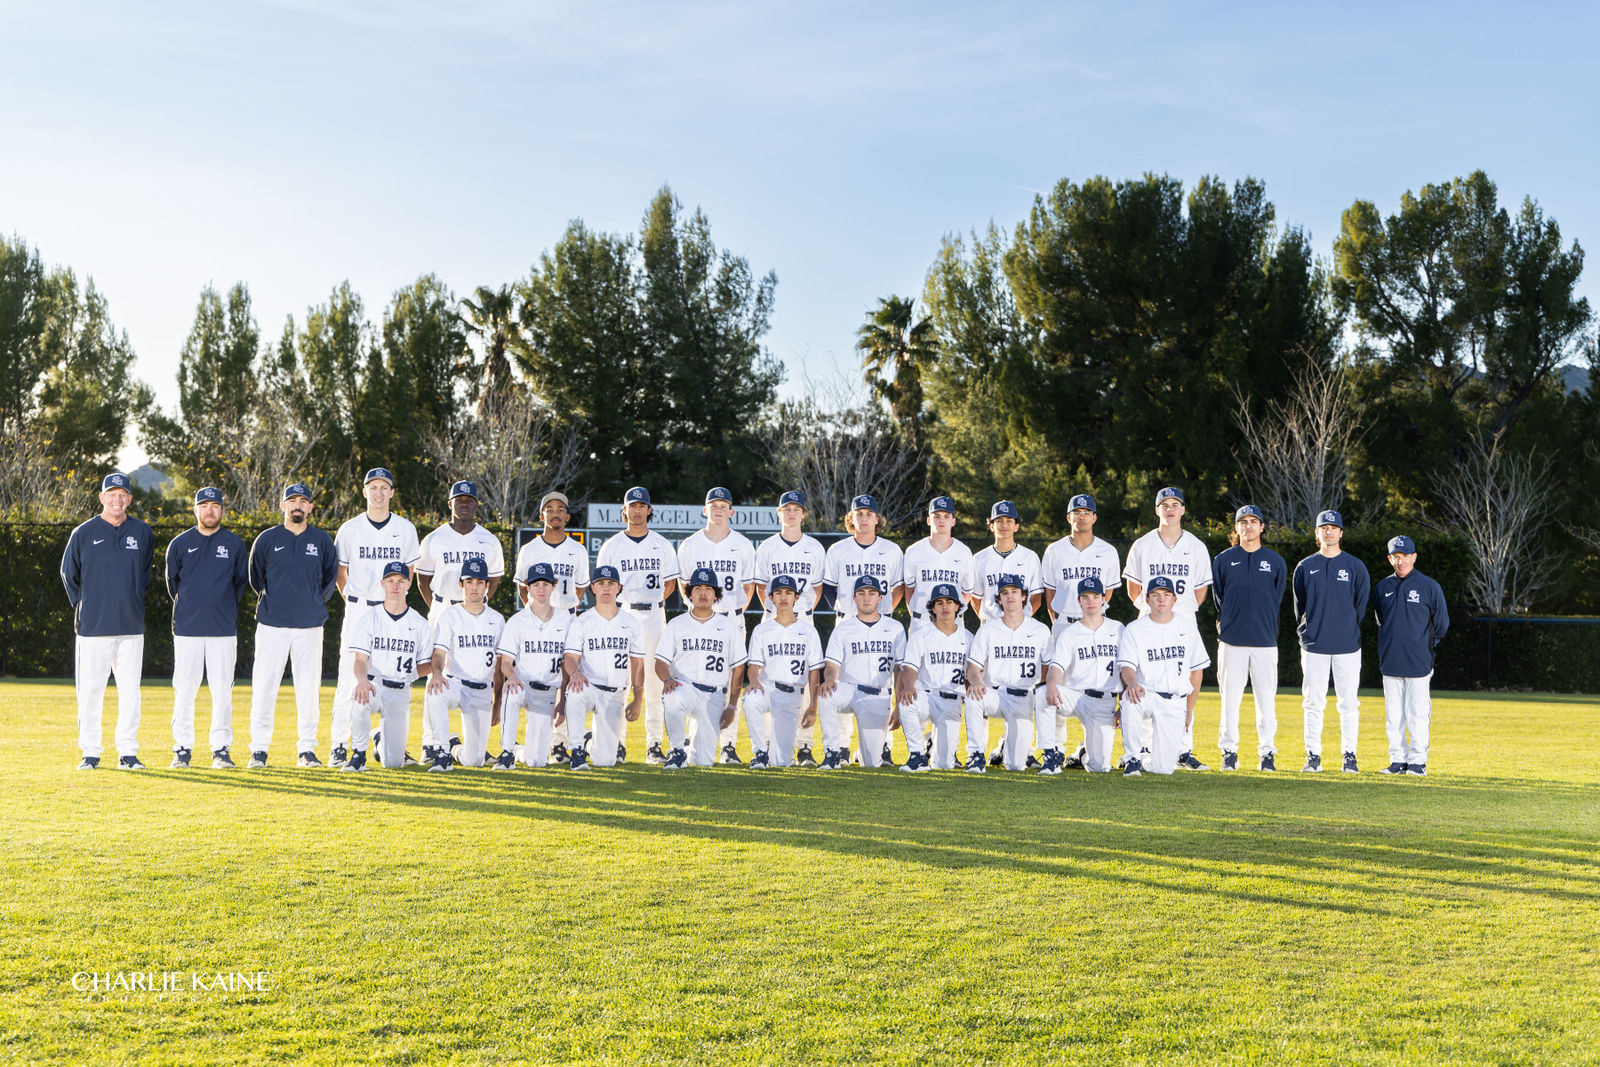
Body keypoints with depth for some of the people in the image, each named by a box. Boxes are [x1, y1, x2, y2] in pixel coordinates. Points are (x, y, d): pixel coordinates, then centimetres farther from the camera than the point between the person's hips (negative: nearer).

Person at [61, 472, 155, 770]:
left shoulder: (142, 533, 6)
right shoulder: (83, 533, 0)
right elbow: (68, 574, 12)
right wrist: (82, 606, 9)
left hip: (131, 626, 2)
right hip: (93, 626, -2)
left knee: (130, 690, 3)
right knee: (90, 690, 0)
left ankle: (128, 752, 10)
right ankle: (91, 752, 9)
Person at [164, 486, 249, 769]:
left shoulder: (235, 544, 6)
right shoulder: (179, 544, 6)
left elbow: (242, 581, 15)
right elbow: (171, 581, 17)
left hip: (223, 629, 0)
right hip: (187, 629, 0)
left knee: (222, 690, -1)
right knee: (184, 689, 0)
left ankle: (221, 749, 6)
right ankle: (182, 748, 8)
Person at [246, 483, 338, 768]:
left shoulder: (322, 540, 7)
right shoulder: (266, 539, 4)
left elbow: (330, 577, 17)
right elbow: (255, 577, 15)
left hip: (310, 625, 1)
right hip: (272, 624, -1)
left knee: (309, 687, 2)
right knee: (264, 685, -3)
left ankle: (307, 749, 10)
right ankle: (259, 749, 4)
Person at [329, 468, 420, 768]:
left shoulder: (405, 529, 6)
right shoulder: (350, 529, 4)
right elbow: (340, 572, 11)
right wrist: (353, 603, 6)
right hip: (357, 610, -1)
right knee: (349, 678, -5)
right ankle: (338, 746, 0)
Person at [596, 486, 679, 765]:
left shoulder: (662, 546, 11)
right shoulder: (612, 546, 8)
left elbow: (670, 584, 15)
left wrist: (651, 604, 1)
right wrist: (625, 605, -6)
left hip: (653, 618, 1)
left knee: (654, 684, -1)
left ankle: (653, 744, 3)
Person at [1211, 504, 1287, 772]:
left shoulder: (1275, 561, 7)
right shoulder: (1224, 559, 6)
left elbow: (1278, 600, 13)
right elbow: (1217, 597, 11)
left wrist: (1267, 627, 10)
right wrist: (1226, 626, 9)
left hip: (1265, 641, 0)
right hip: (1232, 641, 0)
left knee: (1266, 699, 0)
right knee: (1230, 697, 0)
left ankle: (1267, 752, 8)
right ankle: (1229, 752, 8)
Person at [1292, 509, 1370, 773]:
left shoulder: (1355, 566, 4)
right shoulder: (1305, 567, 7)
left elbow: (1361, 603, 9)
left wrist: (1349, 630, 9)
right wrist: (1307, 632, 9)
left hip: (1347, 645, 0)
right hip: (1314, 645, 1)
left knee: (1348, 702, 1)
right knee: (1313, 702, 1)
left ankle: (1350, 755, 8)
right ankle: (1313, 756, 6)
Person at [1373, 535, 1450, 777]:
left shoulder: (1429, 587, -2)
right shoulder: (1382, 588, 9)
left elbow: (1442, 625, 4)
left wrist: (1424, 647, 7)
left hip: (1418, 664, -4)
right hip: (1390, 664, 4)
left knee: (1417, 714, -3)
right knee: (1393, 715, 6)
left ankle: (1418, 761, 4)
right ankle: (1398, 760, 13)